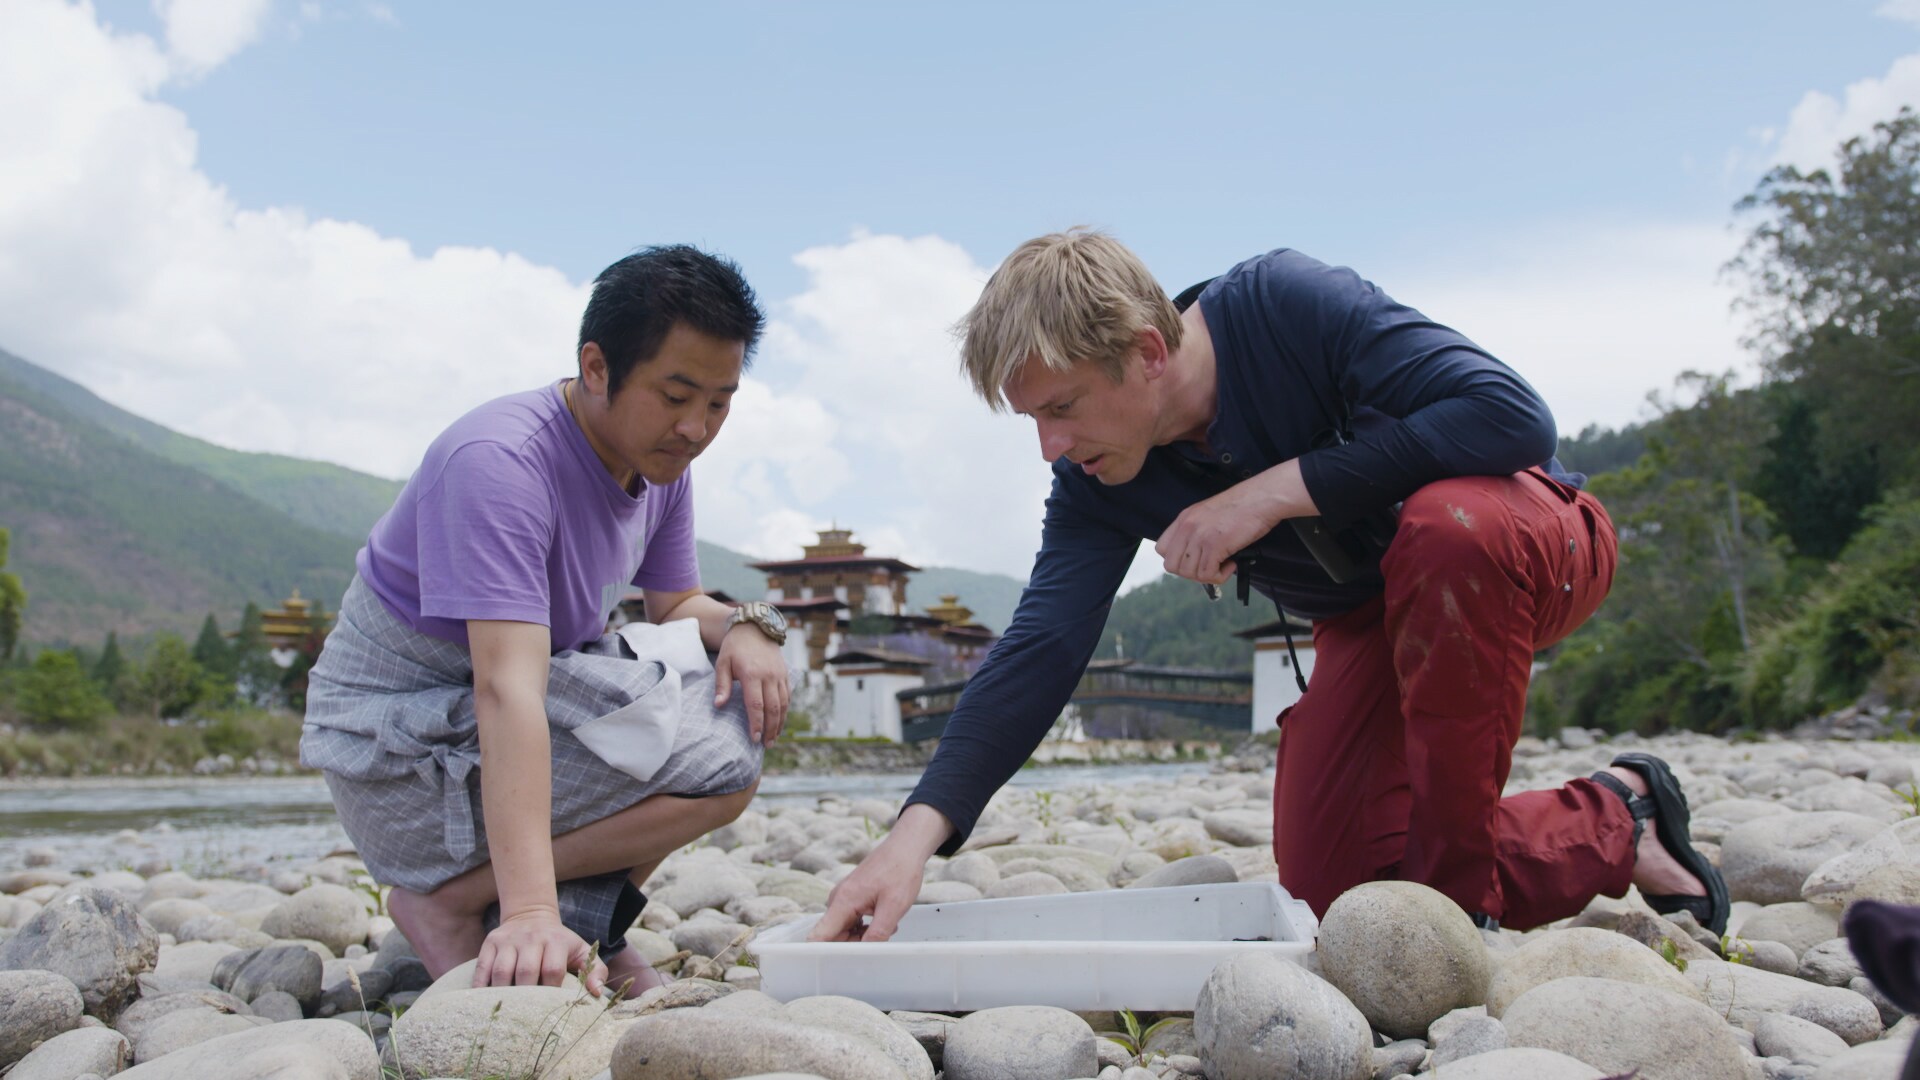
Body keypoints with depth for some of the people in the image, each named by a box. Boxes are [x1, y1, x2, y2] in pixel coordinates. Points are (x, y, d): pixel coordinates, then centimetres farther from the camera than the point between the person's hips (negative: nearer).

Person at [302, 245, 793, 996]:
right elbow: (507, 692, -37)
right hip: (397, 758, -9)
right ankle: (447, 900, -9)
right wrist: (531, 911, -46)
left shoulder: (658, 461, 0)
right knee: (720, 761, -23)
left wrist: (745, 625, -14)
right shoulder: (500, 461, -28)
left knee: (747, 692, -1)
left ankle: (590, 913, 1)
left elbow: (677, 605, 11)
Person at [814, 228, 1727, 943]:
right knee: (1331, 888, -8)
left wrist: (1274, 491, -37)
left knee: (1447, 526, -42)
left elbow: (1511, 416, -37)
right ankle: (1614, 824, 13)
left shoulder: (1285, 302, -30)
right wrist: (916, 832, -34)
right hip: (1371, 621, 6)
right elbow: (1039, 650, -22)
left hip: (1529, 534, -5)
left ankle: (1465, 887, -24)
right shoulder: (1096, 485, -13)